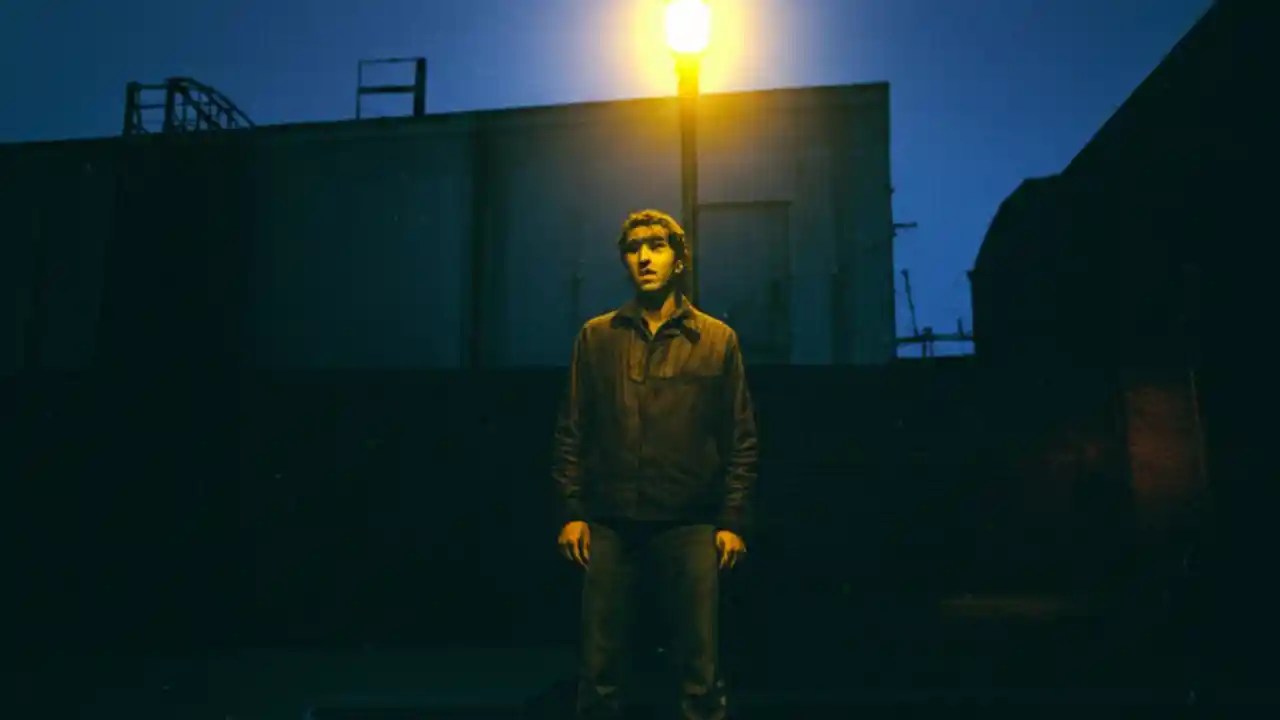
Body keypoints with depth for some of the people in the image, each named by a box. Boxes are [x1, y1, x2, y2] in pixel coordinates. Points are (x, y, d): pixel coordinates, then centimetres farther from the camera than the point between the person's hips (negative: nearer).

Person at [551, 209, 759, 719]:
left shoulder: (717, 339, 6)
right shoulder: (596, 337, 9)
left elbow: (741, 439, 4)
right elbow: (571, 431, 7)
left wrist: (734, 521, -3)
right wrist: (571, 511, -1)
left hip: (689, 526, -1)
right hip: (609, 525, 1)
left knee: (700, 673, 5)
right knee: (599, 673, 7)